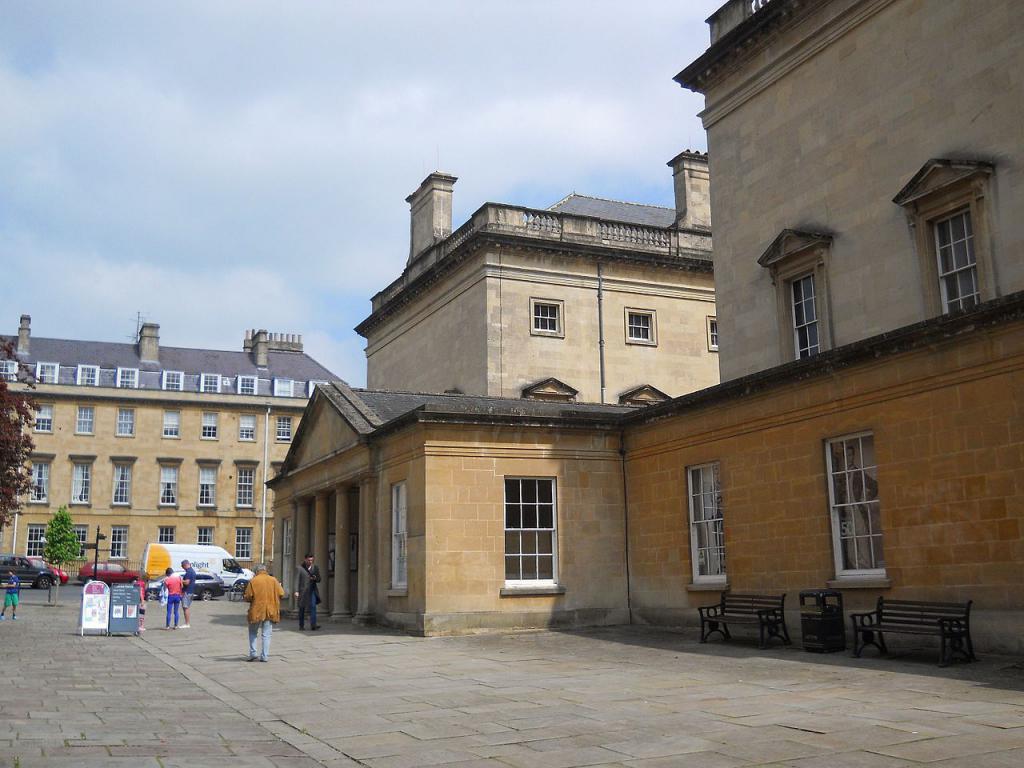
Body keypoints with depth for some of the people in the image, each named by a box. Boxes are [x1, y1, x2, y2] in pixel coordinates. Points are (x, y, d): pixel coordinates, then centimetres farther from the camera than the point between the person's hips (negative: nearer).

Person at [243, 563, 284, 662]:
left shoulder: (253, 581, -6)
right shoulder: (273, 580, -1)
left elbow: (248, 597, -8)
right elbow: (281, 594, -1)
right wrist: (280, 586, 19)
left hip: (256, 611, -1)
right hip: (270, 611, 1)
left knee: (253, 633, 17)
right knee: (266, 634, 6)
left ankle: (252, 653, 9)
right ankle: (264, 656, 4)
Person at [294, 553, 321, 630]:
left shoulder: (315, 568, 10)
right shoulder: (300, 568, -2)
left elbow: (319, 580, 13)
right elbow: (297, 580, -6)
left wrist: (315, 578, -10)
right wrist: (296, 591, -15)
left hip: (312, 591, 2)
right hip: (302, 591, -2)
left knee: (313, 607, -11)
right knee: (302, 608, 5)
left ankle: (313, 624, -16)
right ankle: (301, 625, 16)